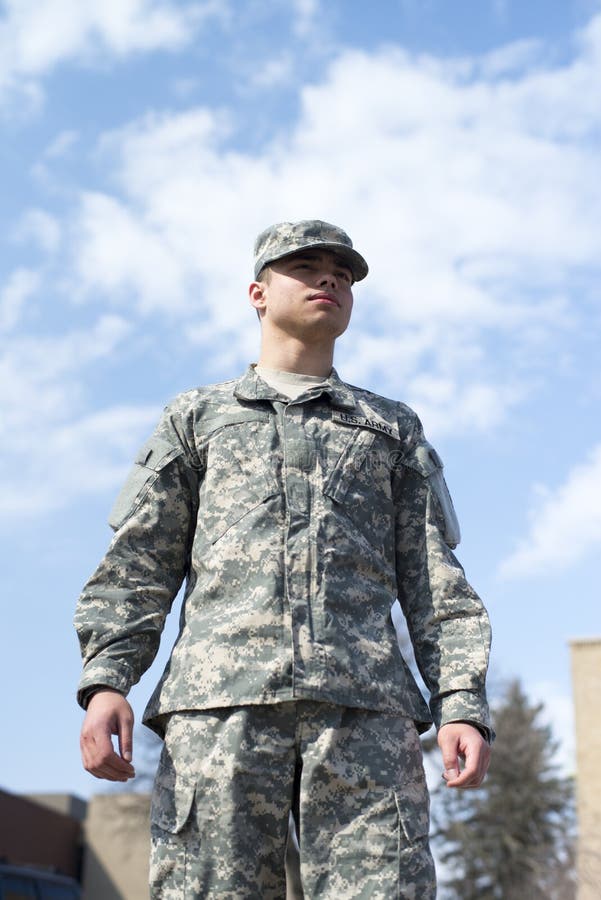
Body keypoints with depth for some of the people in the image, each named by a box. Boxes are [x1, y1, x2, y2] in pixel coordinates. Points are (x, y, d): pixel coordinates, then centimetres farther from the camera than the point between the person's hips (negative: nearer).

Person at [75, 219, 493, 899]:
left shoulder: (394, 430, 26)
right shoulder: (197, 418, 24)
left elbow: (435, 582, 17)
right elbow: (138, 565, 14)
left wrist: (463, 704, 1)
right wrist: (105, 680, -3)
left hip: (364, 708, 1)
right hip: (220, 703, 0)